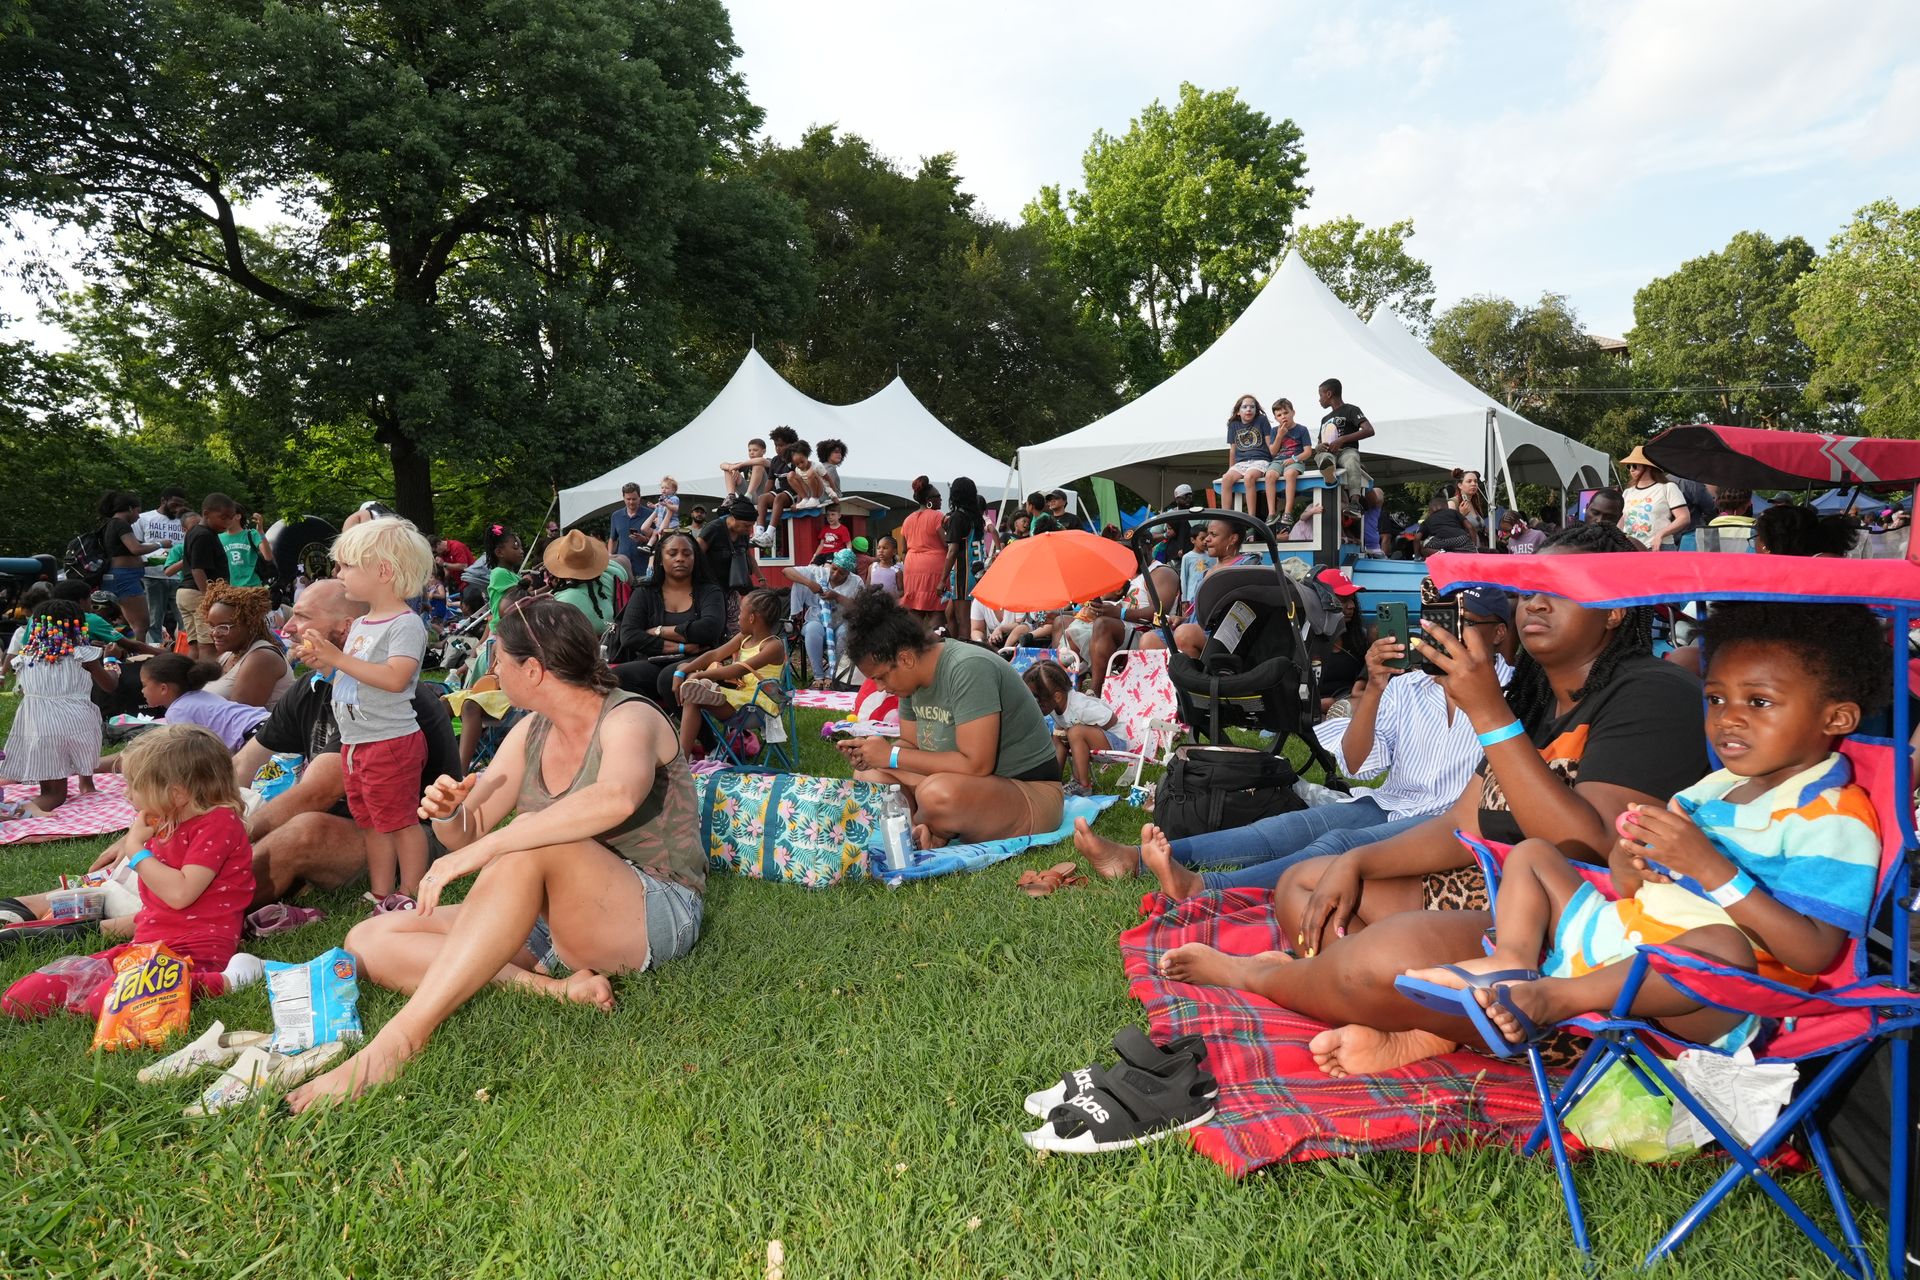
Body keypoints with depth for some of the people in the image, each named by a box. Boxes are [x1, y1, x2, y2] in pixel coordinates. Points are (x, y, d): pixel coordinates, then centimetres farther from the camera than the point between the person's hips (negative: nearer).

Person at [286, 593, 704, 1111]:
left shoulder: (629, 718, -15)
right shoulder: (532, 732, 9)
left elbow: (616, 798, -39)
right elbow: (468, 835, 12)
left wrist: (477, 852, -38)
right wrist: (447, 813, -13)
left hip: (655, 918, -8)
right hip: (549, 922, 8)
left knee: (527, 849, -37)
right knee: (368, 942, -4)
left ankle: (398, 1041, -35)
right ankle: (552, 988, -23)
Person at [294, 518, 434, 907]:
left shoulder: (406, 625, -15)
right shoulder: (360, 624, 14)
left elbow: (394, 678, -27)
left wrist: (338, 658, -24)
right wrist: (322, 663, 4)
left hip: (391, 741, -10)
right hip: (355, 743, 10)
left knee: (399, 820, -1)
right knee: (372, 824, 15)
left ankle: (410, 898, 9)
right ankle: (382, 899, 25)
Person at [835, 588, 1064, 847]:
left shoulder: (968, 669, -24)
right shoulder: (912, 676, 2)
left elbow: (976, 765, -28)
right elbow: (911, 744, 10)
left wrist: (892, 755, -22)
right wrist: (871, 753, -12)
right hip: (975, 786, 9)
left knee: (937, 793, -38)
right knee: (867, 774, 4)